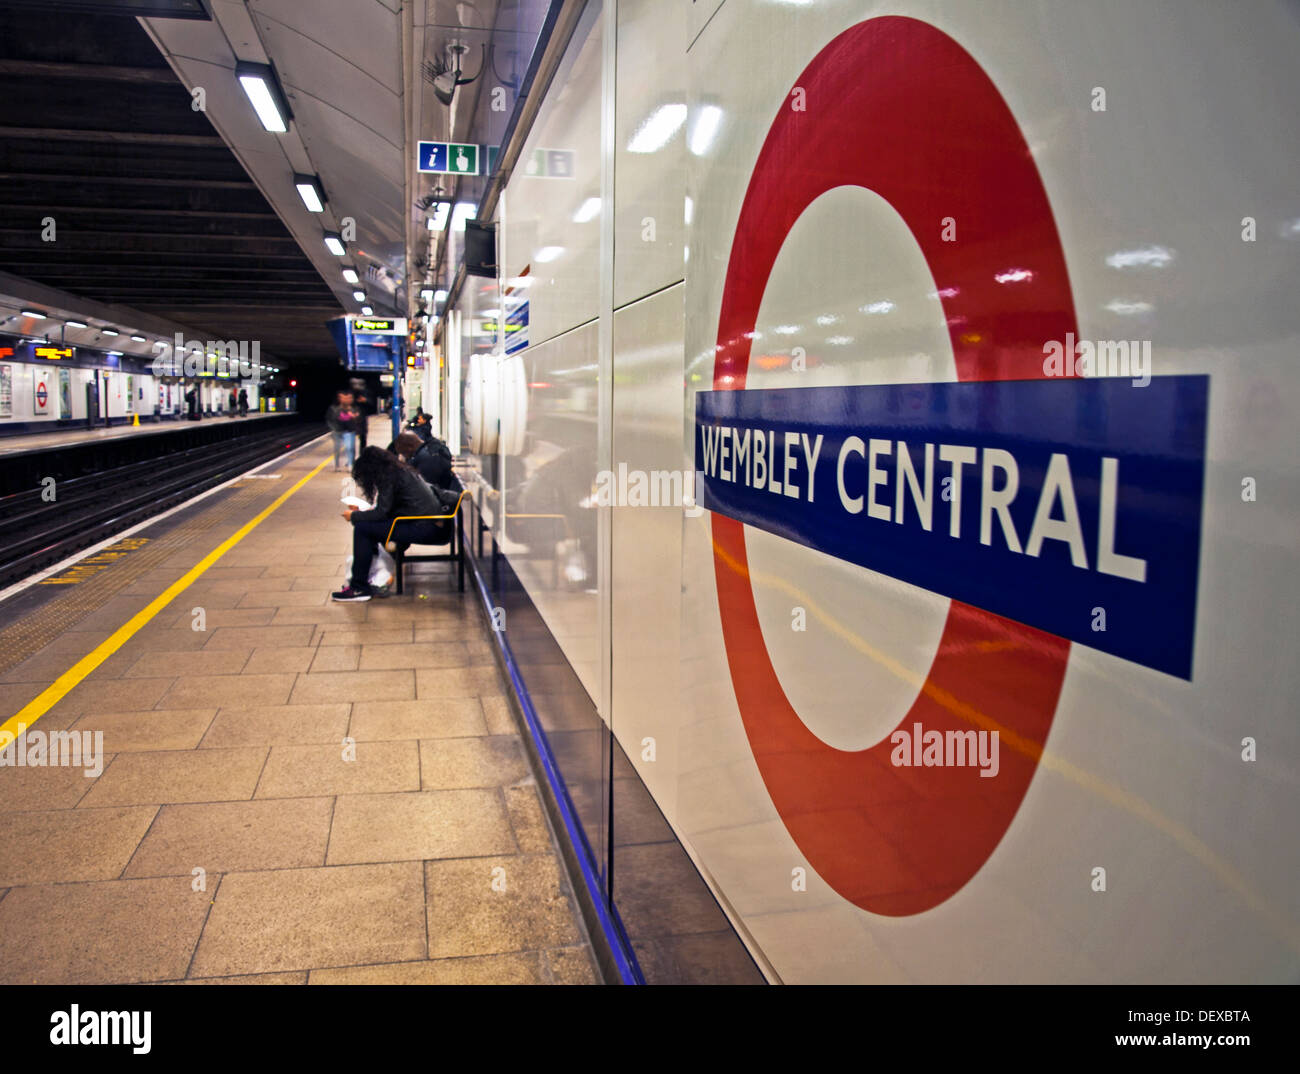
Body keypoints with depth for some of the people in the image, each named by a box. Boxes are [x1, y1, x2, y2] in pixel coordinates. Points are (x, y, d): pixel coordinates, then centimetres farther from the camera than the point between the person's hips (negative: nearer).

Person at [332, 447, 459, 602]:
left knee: (362, 528, -9)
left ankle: (359, 588, -3)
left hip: (425, 529, -10)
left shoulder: (388, 477, -7)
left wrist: (354, 516, 4)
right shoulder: (402, 471, 21)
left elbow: (381, 513, -11)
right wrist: (361, 512, 27)